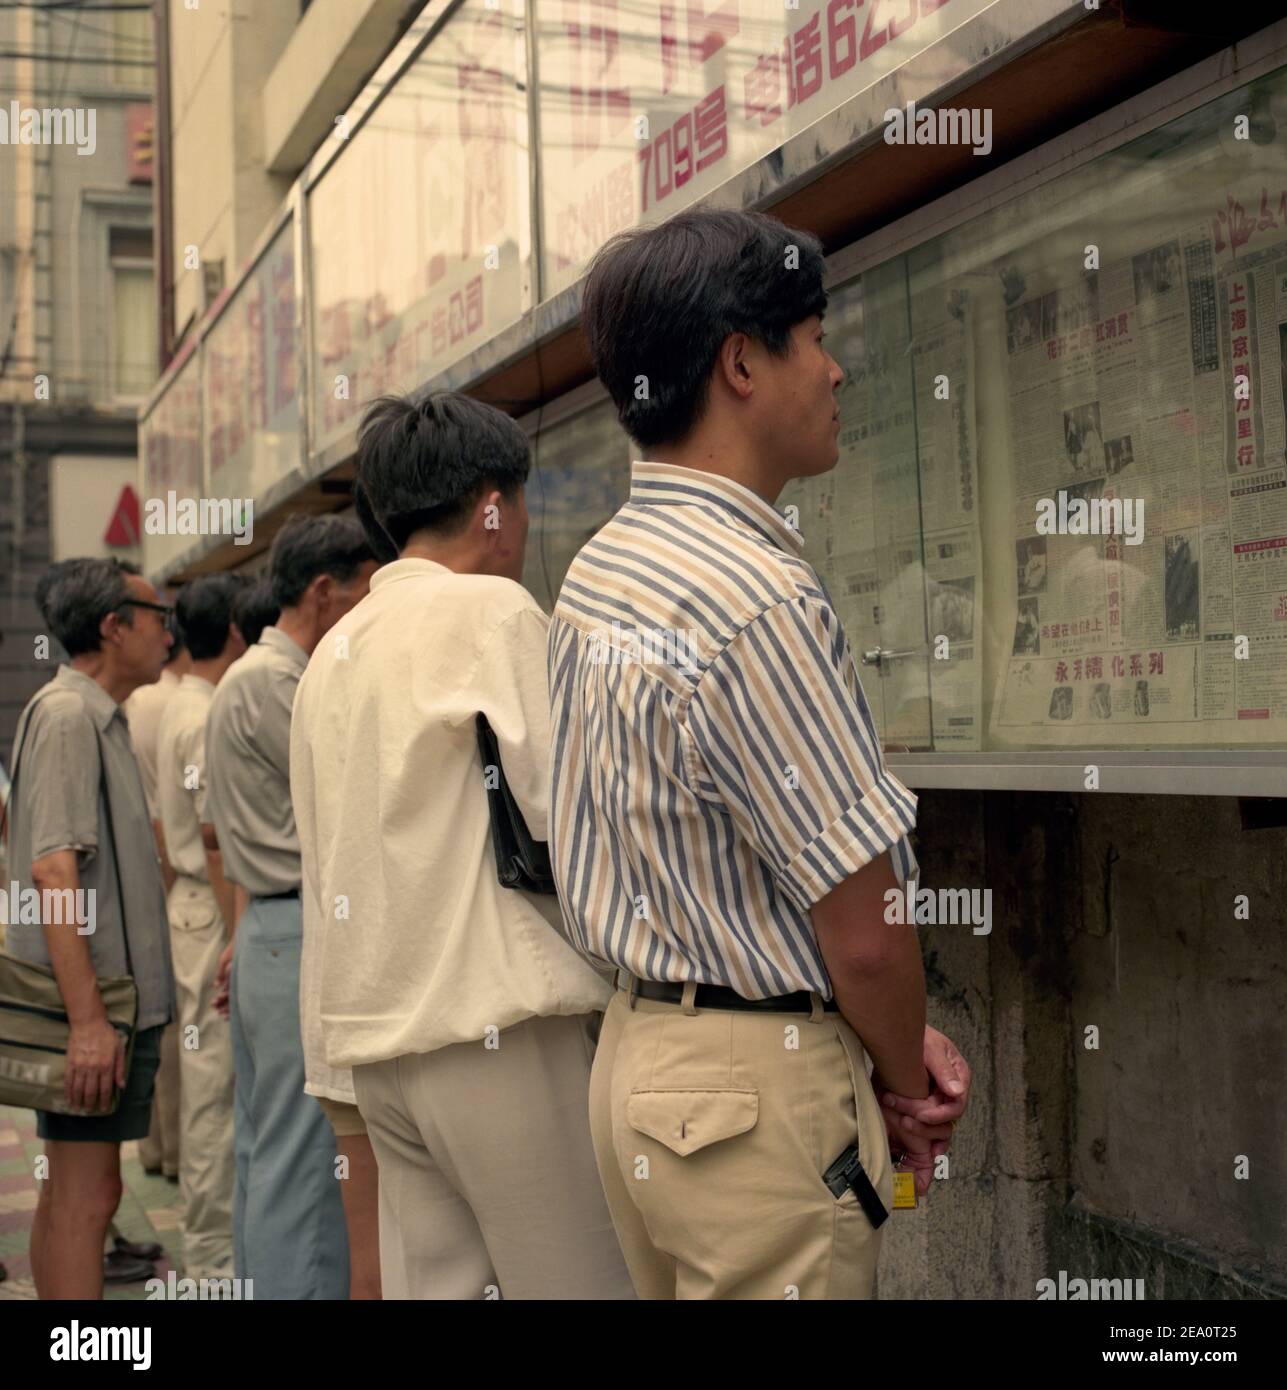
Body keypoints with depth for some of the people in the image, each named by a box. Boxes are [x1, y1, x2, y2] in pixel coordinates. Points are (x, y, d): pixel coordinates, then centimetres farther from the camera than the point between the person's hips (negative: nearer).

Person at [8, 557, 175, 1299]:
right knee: (85, 1193, -7)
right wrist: (89, 1019, -25)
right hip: (95, 1005, -10)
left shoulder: (101, 718, 18)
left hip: (112, 998, 10)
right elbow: (53, 870, -22)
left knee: (70, 1191, 14)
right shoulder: (66, 715, -13)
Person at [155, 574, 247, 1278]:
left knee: (210, 1086, 15)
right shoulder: (211, 719, -17)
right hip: (216, 914, -10)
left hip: (195, 907, 10)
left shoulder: (179, 710, 15)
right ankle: (212, 1252, 4)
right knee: (216, 1088, -3)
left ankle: (209, 1240, 25)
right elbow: (218, 843, -21)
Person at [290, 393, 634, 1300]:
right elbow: (568, 820, -11)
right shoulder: (491, 610, -7)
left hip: (376, 1033, 8)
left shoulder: (333, 651, 16)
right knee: (585, 1281, -1)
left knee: (438, 1279, 11)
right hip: (498, 1021, -8)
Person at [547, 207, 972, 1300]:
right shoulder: (762, 602, -22)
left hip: (640, 1045, 9)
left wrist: (897, 1042, 7)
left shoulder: (597, 573, 6)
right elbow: (862, 929, -18)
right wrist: (910, 1088, 2)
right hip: (756, 1087, -9)